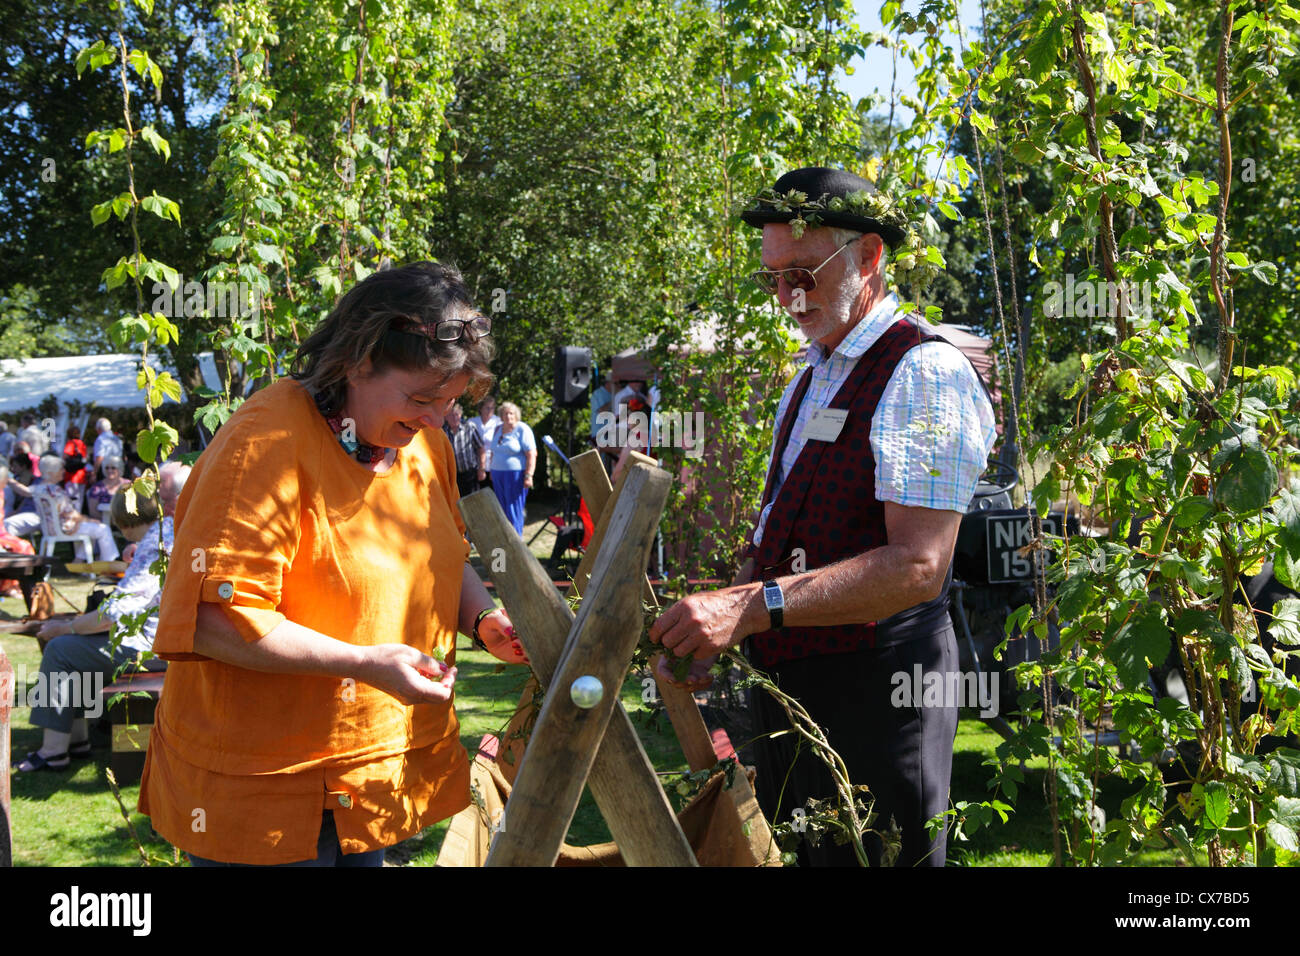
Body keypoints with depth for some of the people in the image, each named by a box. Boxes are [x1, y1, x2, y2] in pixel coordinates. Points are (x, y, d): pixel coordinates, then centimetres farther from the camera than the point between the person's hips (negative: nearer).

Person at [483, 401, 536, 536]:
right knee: (501, 509, 8)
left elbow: (531, 454, -13)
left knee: (514, 510, -6)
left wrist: (528, 476, -20)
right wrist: (492, 471, 20)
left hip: (515, 474, -7)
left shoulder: (522, 430, -7)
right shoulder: (498, 430, 13)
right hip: (498, 474, 7)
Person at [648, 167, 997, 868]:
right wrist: (712, 629, 1)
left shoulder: (925, 374, -15)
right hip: (787, 680, 9)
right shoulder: (811, 380, 15)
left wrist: (755, 607, -32)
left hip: (872, 696, -9)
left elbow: (918, 566, -26)